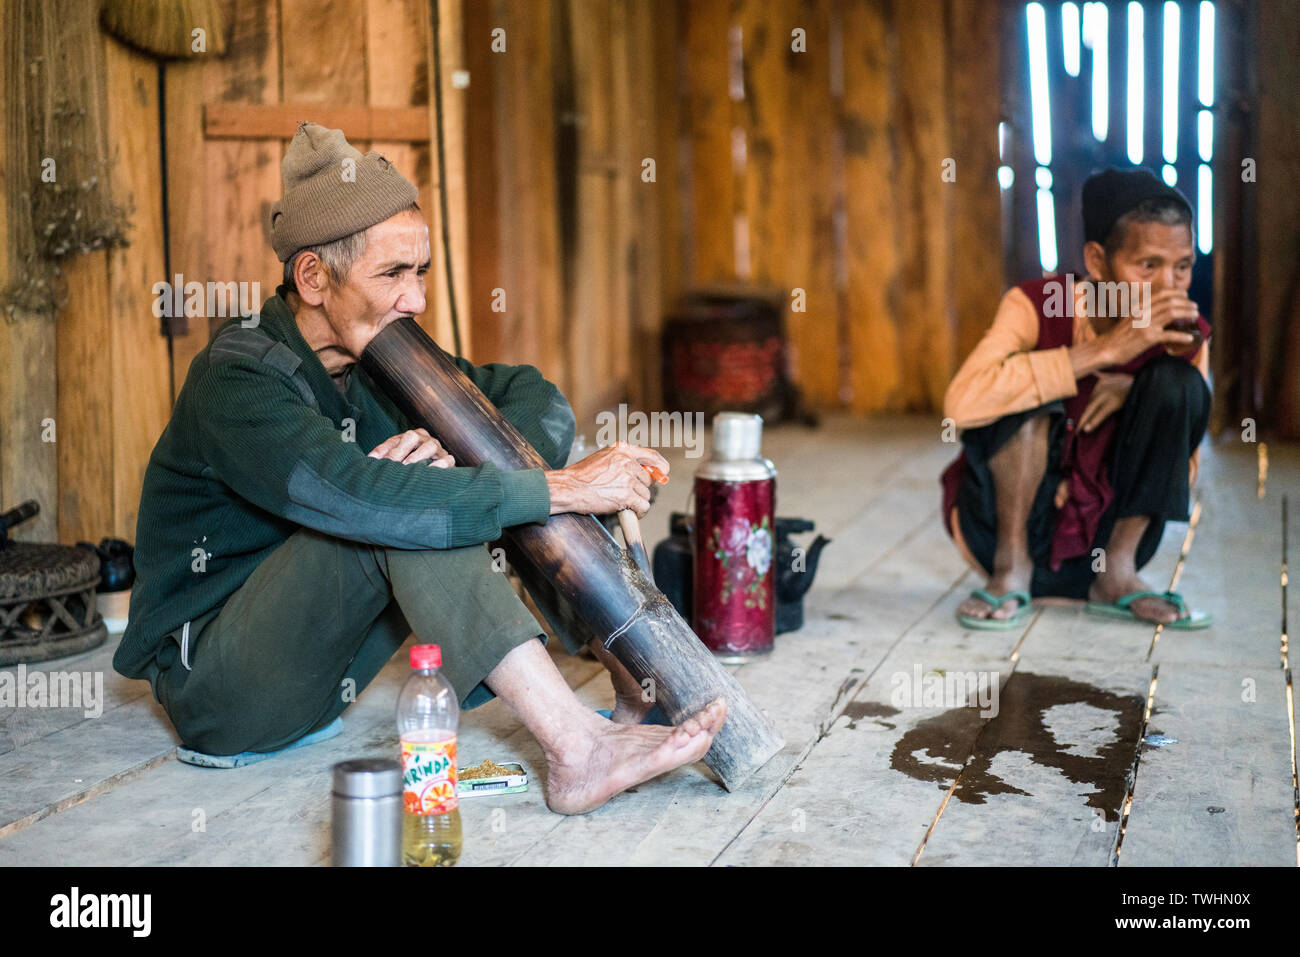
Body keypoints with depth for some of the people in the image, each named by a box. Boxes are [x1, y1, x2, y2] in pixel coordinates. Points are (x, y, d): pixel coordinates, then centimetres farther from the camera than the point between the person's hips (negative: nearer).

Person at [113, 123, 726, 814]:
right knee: (401, 513, -30)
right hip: (213, 679, -7)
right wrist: (563, 487, -35)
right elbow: (359, 496, -39)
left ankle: (643, 680, -11)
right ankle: (578, 754, -37)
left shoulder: (379, 356, 1)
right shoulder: (238, 380, -23)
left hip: (317, 660, 8)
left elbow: (539, 401, -1)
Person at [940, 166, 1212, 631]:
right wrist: (1104, 351, -37)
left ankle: (1116, 574, -11)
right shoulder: (1036, 305, -19)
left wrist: (1135, 393, -20)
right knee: (1028, 379, -28)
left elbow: (1181, 474, 0)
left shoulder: (1187, 337, -8)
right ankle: (1011, 569, -16)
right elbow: (961, 403, -38)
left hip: (1101, 531, 3)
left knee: (1178, 383, -16)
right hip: (1003, 524, -3)